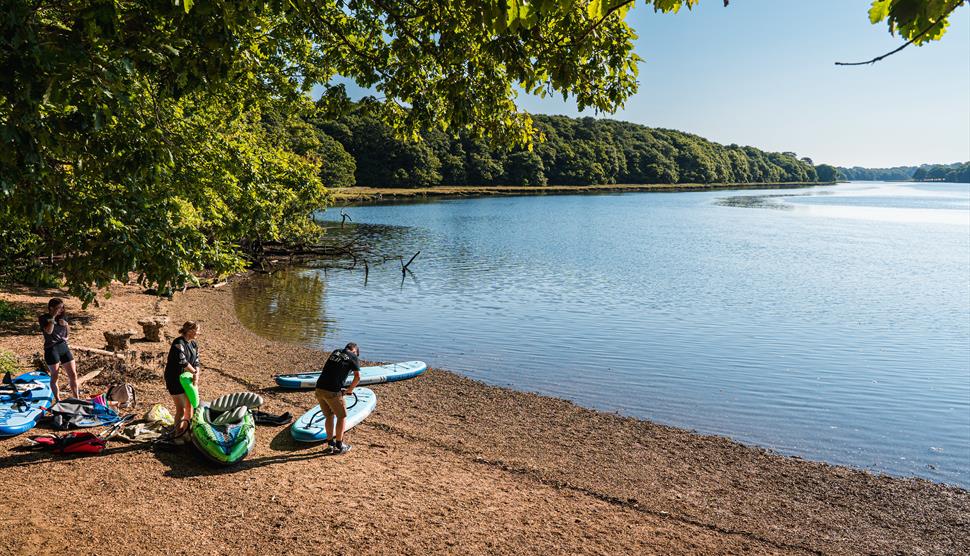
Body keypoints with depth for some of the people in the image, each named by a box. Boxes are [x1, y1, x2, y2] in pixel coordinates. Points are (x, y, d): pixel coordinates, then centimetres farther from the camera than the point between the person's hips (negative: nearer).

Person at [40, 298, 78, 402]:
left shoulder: (62, 317, 9)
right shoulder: (44, 318, -5)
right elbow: (49, 331, -21)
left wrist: (66, 324, -5)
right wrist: (53, 317, -20)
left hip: (64, 347, 5)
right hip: (51, 349, -5)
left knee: (73, 375, 2)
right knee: (54, 376, 5)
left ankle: (77, 398, 10)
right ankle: (57, 399, 17)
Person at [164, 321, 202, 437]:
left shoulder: (194, 344, 6)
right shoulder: (178, 343, -19)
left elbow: (196, 362, 2)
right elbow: (182, 362, -26)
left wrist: (196, 375, -15)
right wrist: (194, 372, -15)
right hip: (175, 378, -8)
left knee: (190, 403, 16)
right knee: (181, 407, -8)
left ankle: (188, 427, 32)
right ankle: (177, 433, 2)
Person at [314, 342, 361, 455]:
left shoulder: (335, 352, 20)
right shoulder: (353, 357, 4)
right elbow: (357, 377, -2)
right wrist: (349, 390, 12)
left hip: (319, 388, 6)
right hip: (333, 391, -6)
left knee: (329, 416, 21)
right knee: (342, 416, 12)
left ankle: (330, 444, 27)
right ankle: (339, 446, 16)